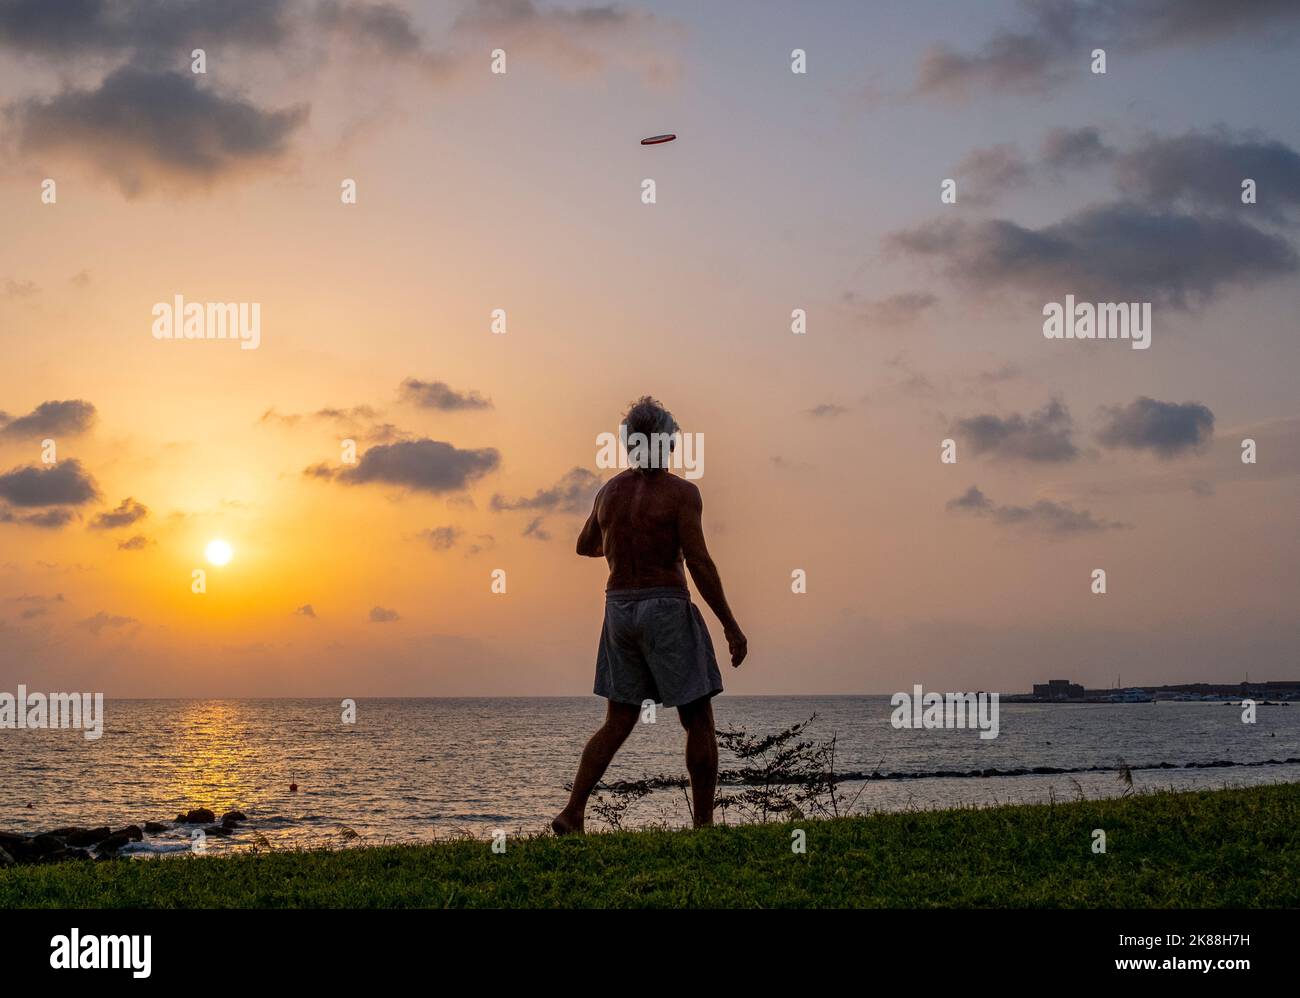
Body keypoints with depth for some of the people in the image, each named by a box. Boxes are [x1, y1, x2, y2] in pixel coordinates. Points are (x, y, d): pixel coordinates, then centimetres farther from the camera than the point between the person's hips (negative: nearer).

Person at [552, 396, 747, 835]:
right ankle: (703, 825, 5)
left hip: (619, 609, 6)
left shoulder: (610, 490, 7)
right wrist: (731, 626, -8)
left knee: (618, 722, 12)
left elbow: (585, 546, 23)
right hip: (667, 609, -5)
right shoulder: (680, 492, -9)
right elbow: (699, 564, -14)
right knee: (699, 721, 5)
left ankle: (572, 812, 1)